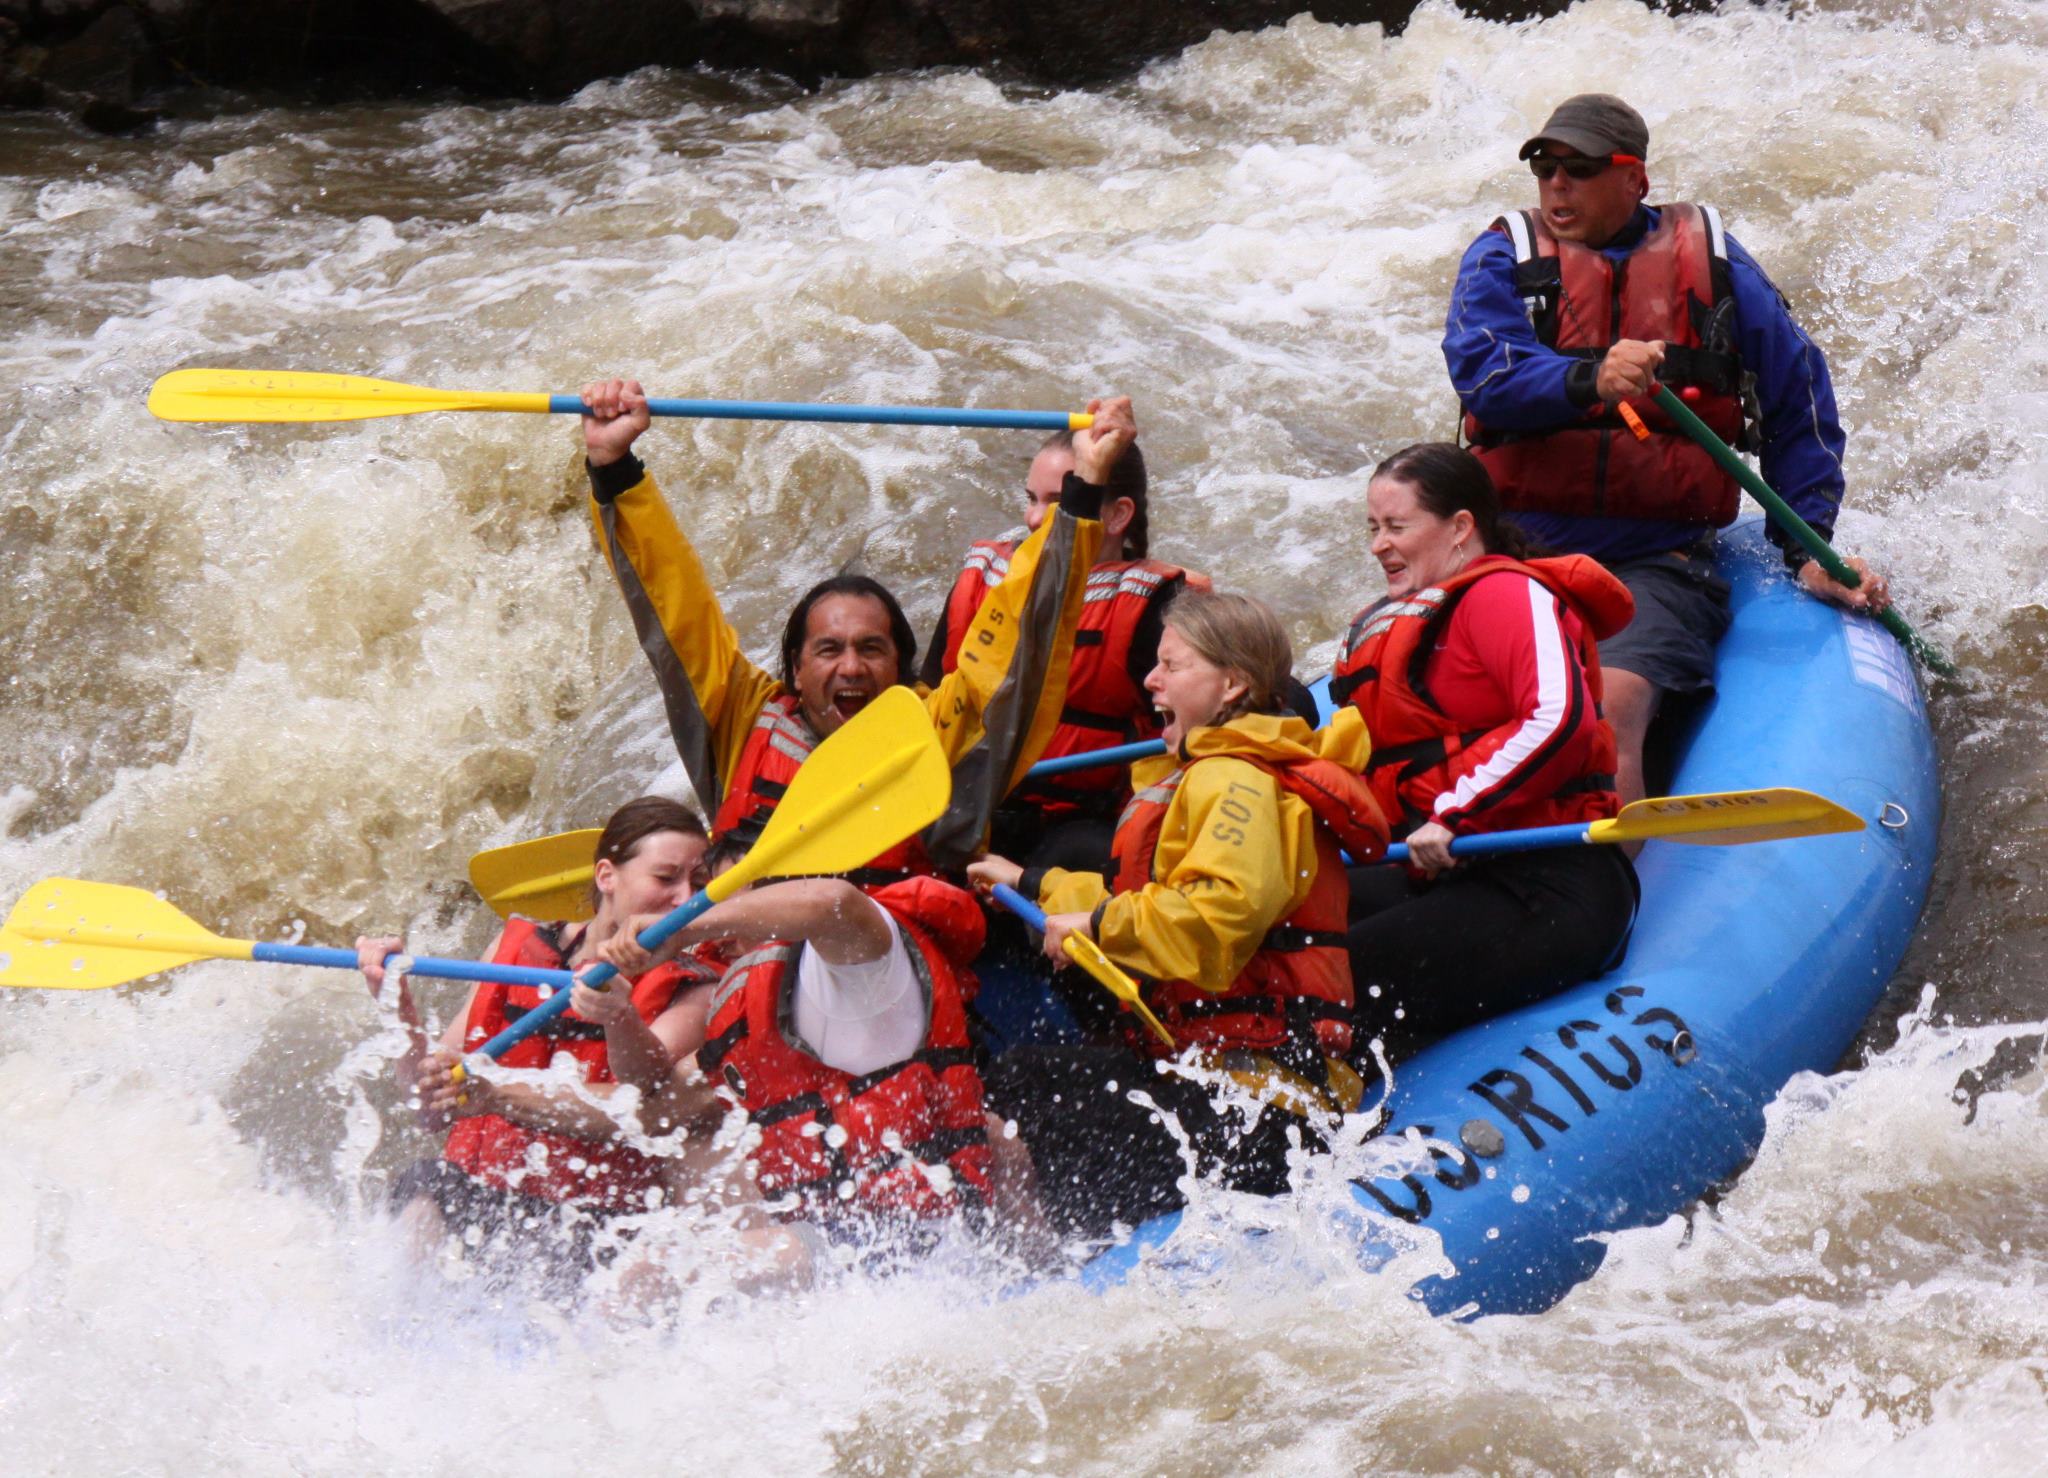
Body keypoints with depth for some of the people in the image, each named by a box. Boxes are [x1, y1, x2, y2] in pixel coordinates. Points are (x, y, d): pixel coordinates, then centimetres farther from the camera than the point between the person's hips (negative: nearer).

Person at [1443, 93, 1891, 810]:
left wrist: (1806, 550, 8)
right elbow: (1482, 375, -9)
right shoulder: (1503, 259, 10)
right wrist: (1589, 381, -29)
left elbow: (1800, 404, 18)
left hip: (1657, 566, -1)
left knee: (1611, 709, -30)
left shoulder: (1709, 262, 12)